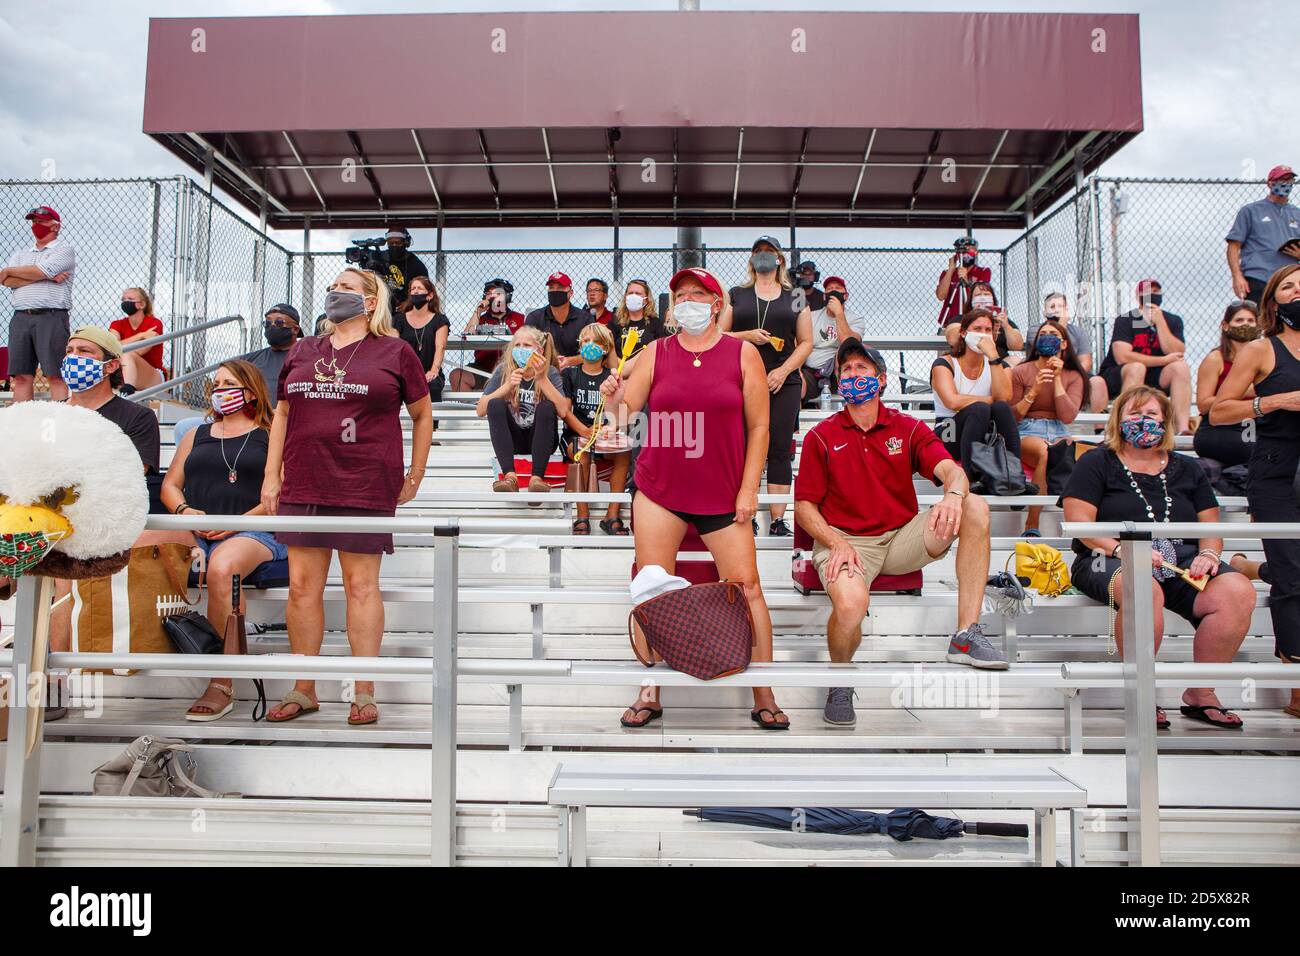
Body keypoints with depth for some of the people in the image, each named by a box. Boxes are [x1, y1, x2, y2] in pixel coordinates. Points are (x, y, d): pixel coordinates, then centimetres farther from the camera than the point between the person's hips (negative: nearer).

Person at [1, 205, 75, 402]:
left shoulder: (64, 249, 7)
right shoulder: (20, 254, 24)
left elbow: (37, 271, -8)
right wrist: (46, 277, -3)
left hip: (51, 317, -6)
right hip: (20, 318, 6)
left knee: (56, 375, -11)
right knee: (21, 376, 2)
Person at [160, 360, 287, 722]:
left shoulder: (272, 436, 12)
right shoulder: (197, 434, 29)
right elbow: (170, 485, 24)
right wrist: (185, 512, 0)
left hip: (253, 532, -5)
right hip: (193, 532, 5)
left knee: (221, 568, -37)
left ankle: (223, 685, -32)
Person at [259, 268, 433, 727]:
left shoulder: (395, 352, 4)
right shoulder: (303, 351, 17)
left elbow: (423, 415, 9)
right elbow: (282, 414, 20)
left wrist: (414, 477, 6)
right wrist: (271, 476, 12)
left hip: (366, 489, -4)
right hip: (303, 486, 4)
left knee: (361, 585, 0)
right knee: (302, 585, 5)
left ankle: (364, 693, 8)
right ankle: (303, 690, 17)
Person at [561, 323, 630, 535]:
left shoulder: (611, 377, 14)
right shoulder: (570, 374, 11)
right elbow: (565, 410, 0)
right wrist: (585, 431, -18)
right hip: (575, 433, -1)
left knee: (623, 452, -30)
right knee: (582, 451, -35)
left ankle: (612, 515, -24)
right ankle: (582, 516, -28)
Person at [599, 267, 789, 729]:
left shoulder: (743, 353, 2)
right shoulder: (655, 353, 6)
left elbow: (758, 426, 2)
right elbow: (626, 411, 2)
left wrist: (748, 490, -4)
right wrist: (613, 397, -21)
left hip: (723, 495, -1)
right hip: (659, 489, 2)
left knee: (747, 588, -2)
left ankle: (764, 699, 10)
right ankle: (649, 694, 15)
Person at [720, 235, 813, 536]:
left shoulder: (795, 297, 13)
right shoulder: (736, 295, 13)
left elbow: (806, 342, 8)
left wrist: (784, 370, -7)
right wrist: (747, 336, -11)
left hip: (783, 383, 0)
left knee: (780, 450, -2)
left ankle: (778, 519, 1)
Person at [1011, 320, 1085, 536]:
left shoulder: (1073, 377, 14)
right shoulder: (1021, 372, 8)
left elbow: (1068, 417, -3)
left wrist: (1057, 379, -3)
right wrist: (1034, 391, -9)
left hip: (1059, 433, 3)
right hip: (1027, 432, -2)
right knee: (1044, 452, -39)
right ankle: (1031, 526, -34)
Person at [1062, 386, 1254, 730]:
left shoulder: (1186, 469, 24)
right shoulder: (1096, 463, 9)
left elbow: (1211, 524, 20)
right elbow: (1080, 523, -3)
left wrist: (1208, 553, -3)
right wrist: (1123, 550, -17)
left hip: (1182, 560, 5)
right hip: (1110, 561, -4)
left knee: (1238, 592, -25)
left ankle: (1201, 693, -10)